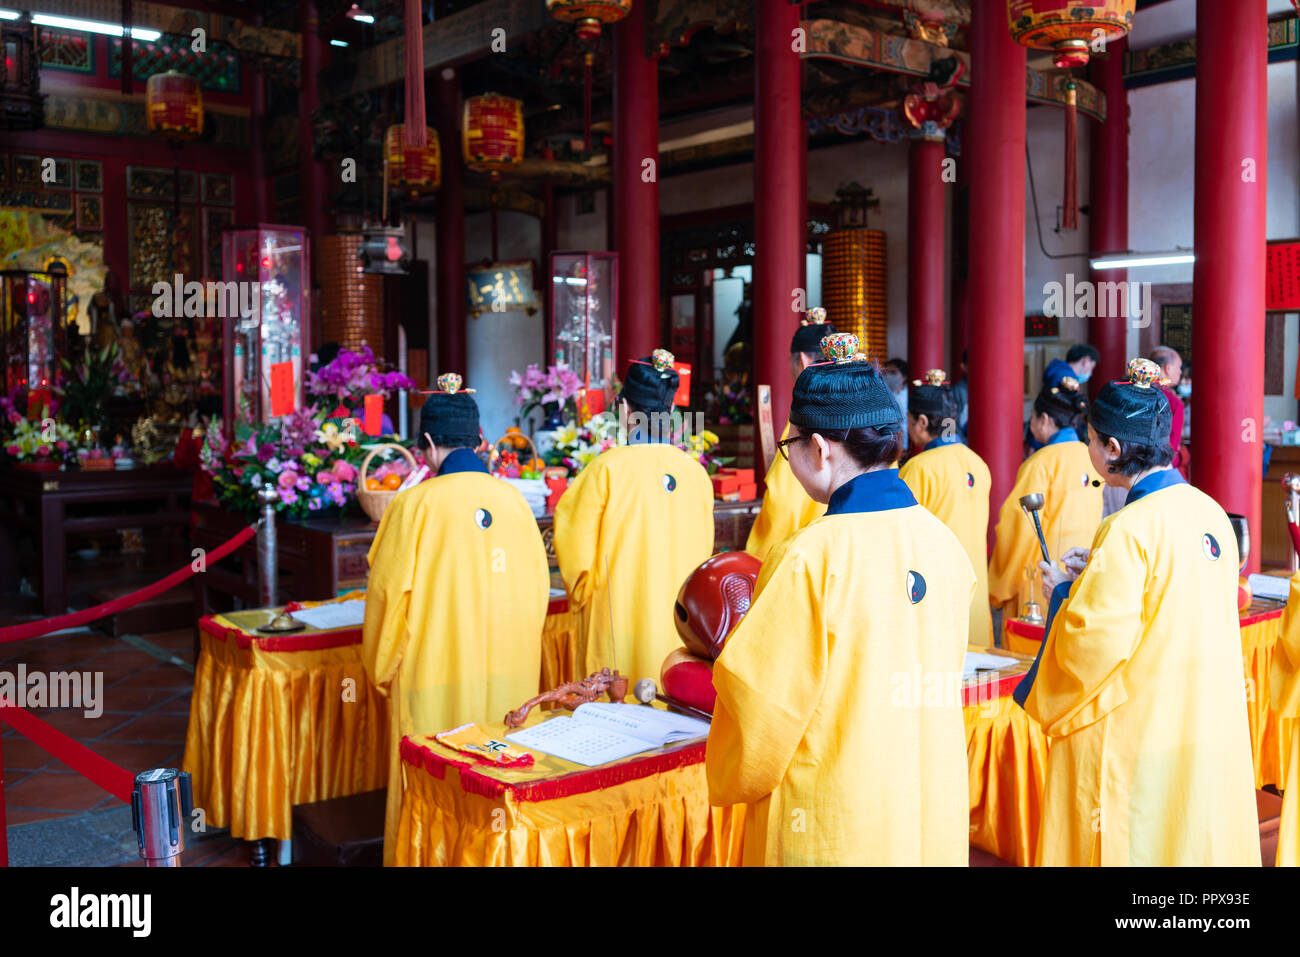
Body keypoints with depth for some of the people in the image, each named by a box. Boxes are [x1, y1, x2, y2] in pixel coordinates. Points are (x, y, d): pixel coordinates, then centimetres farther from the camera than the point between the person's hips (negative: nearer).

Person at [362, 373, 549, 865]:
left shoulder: (415, 504, -11)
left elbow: (388, 596, -6)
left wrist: (383, 672, 10)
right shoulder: (512, 498, 0)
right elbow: (537, 585, 7)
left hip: (436, 680, -4)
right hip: (511, 673, 4)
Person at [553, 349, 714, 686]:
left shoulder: (608, 468, -10)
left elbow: (577, 554, -4)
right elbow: (703, 554, 10)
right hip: (681, 630, 4)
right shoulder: (696, 472, 0)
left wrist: (582, 597, 15)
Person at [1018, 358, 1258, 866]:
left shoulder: (1128, 529, -20)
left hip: (1135, 736, -8)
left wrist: (1064, 594, -4)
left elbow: (1093, 642, -22)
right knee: (1193, 837, 18)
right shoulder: (1210, 511, 3)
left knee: (1126, 845, 5)